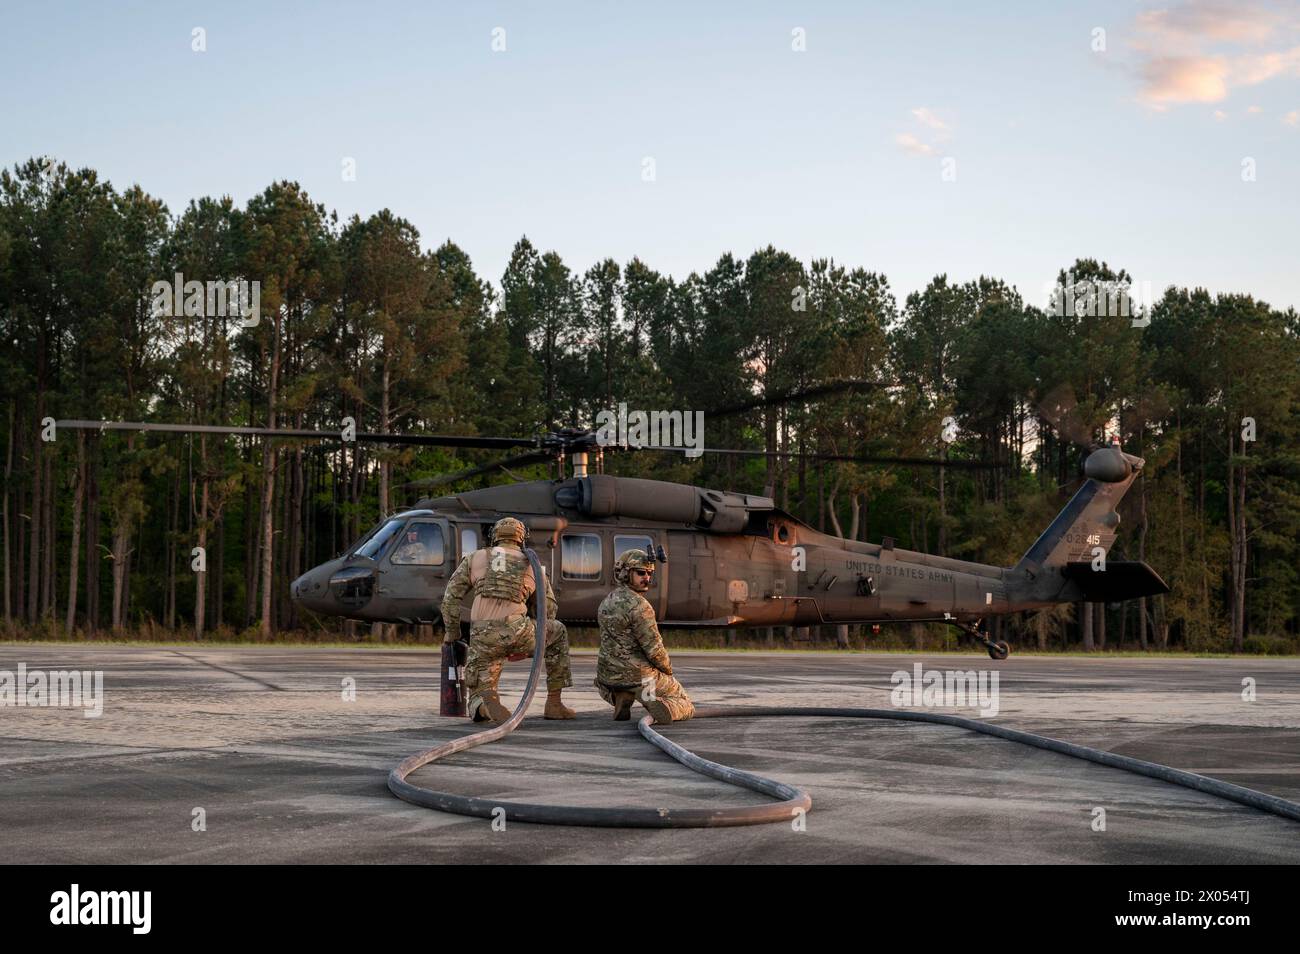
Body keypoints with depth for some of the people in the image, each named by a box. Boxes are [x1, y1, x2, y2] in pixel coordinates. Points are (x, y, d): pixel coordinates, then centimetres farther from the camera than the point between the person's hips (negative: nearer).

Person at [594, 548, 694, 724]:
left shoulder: (607, 602, 7)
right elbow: (654, 648, -20)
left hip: (610, 676, 6)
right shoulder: (639, 605, -20)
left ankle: (622, 699, 9)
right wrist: (668, 670, 1)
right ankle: (665, 708, -19)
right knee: (685, 708, 14)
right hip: (640, 677, -6)